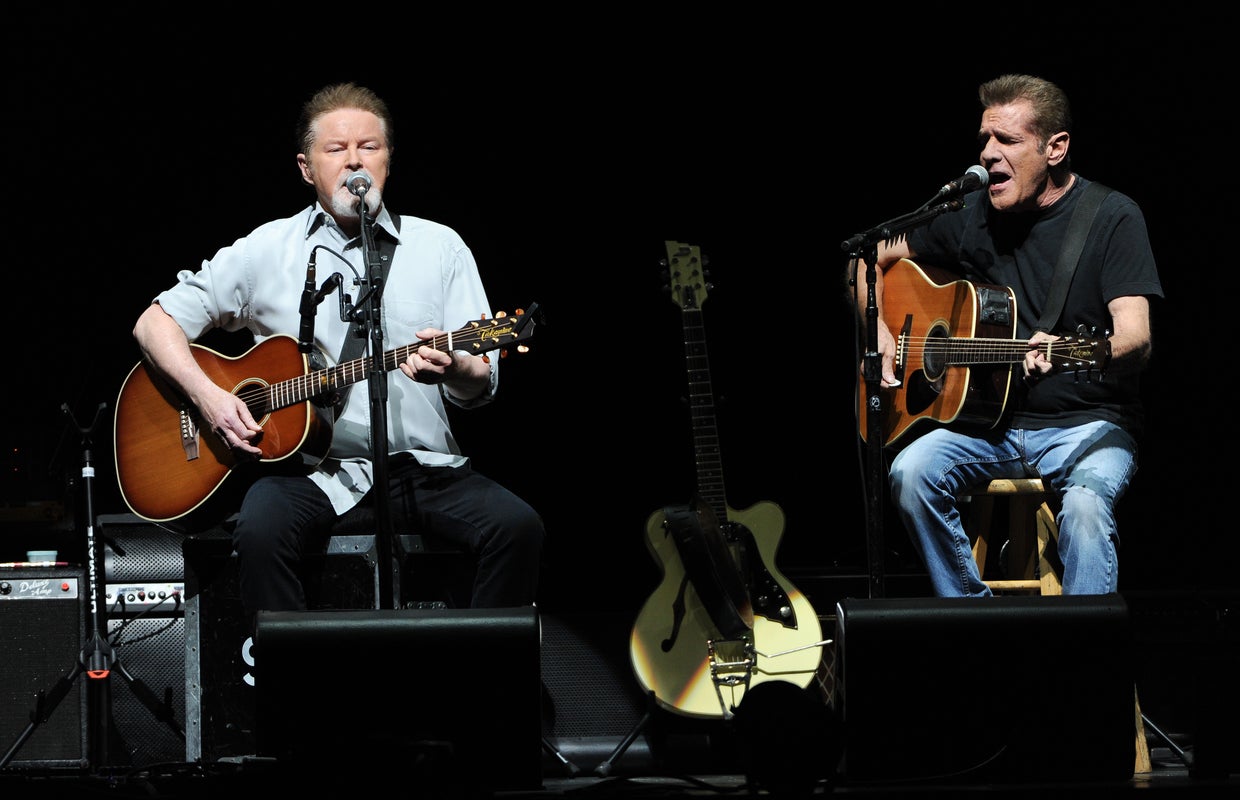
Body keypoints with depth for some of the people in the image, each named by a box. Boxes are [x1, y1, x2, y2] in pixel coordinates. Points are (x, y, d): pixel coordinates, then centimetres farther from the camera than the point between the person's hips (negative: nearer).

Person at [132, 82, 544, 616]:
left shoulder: (440, 248, 11)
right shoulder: (266, 250, 8)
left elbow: (482, 386, 6)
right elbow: (155, 323, 10)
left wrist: (452, 370, -19)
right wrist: (207, 395, -8)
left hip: (423, 466, 1)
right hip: (310, 469, -1)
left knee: (518, 527, -24)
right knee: (261, 531, -33)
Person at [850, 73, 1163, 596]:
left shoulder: (1112, 218, -7)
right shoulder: (970, 215, 5)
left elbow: (1137, 339, -19)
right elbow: (867, 260, 19)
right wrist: (878, 329, 0)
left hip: (1087, 425, -4)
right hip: (990, 422, 4)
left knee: (1086, 499, -36)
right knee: (911, 472, -24)